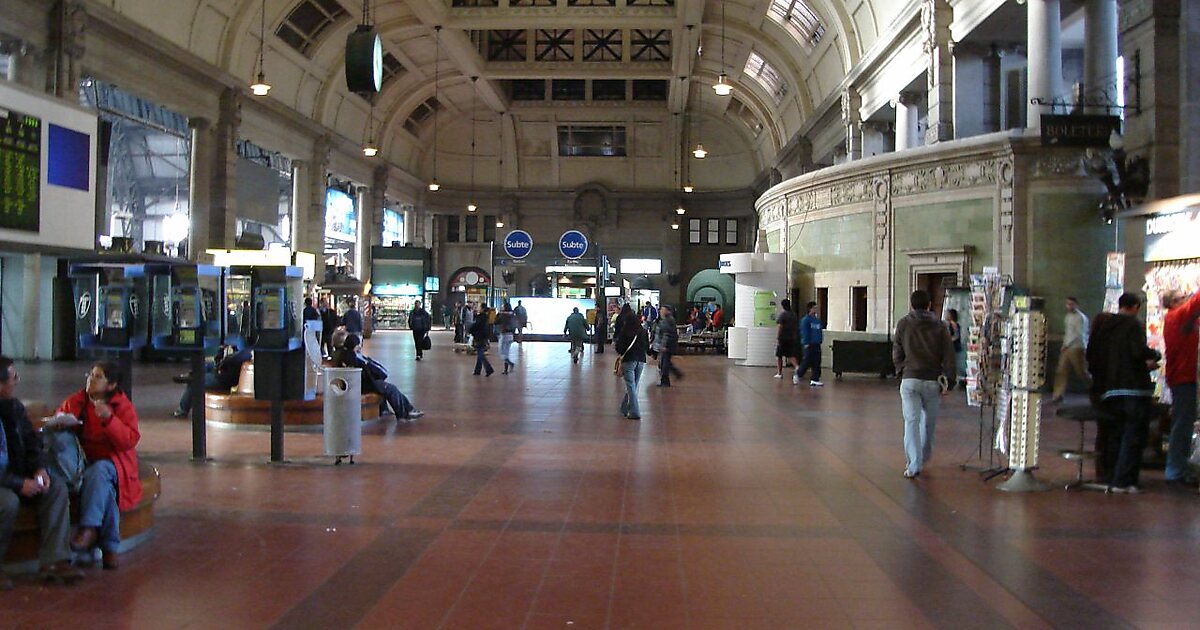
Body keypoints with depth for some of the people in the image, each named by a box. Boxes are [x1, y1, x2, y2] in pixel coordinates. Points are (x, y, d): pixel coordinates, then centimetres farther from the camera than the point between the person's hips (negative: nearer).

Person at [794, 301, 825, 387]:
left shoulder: (818, 320, 12)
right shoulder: (805, 320, -9)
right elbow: (804, 332, -13)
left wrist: (820, 340, 13)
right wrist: (806, 343, -17)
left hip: (816, 344, 7)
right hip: (808, 345, -7)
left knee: (816, 363, 4)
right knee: (806, 362, -4)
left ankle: (815, 380, 8)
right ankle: (797, 375, 15)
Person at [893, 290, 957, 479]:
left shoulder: (903, 324, 1)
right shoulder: (940, 326, 1)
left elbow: (896, 353, 7)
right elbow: (949, 357, -3)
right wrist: (948, 382, -1)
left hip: (910, 379, -1)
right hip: (933, 380, 1)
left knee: (911, 421, -3)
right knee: (928, 421, 18)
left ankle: (913, 465, -11)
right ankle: (923, 458, 33)